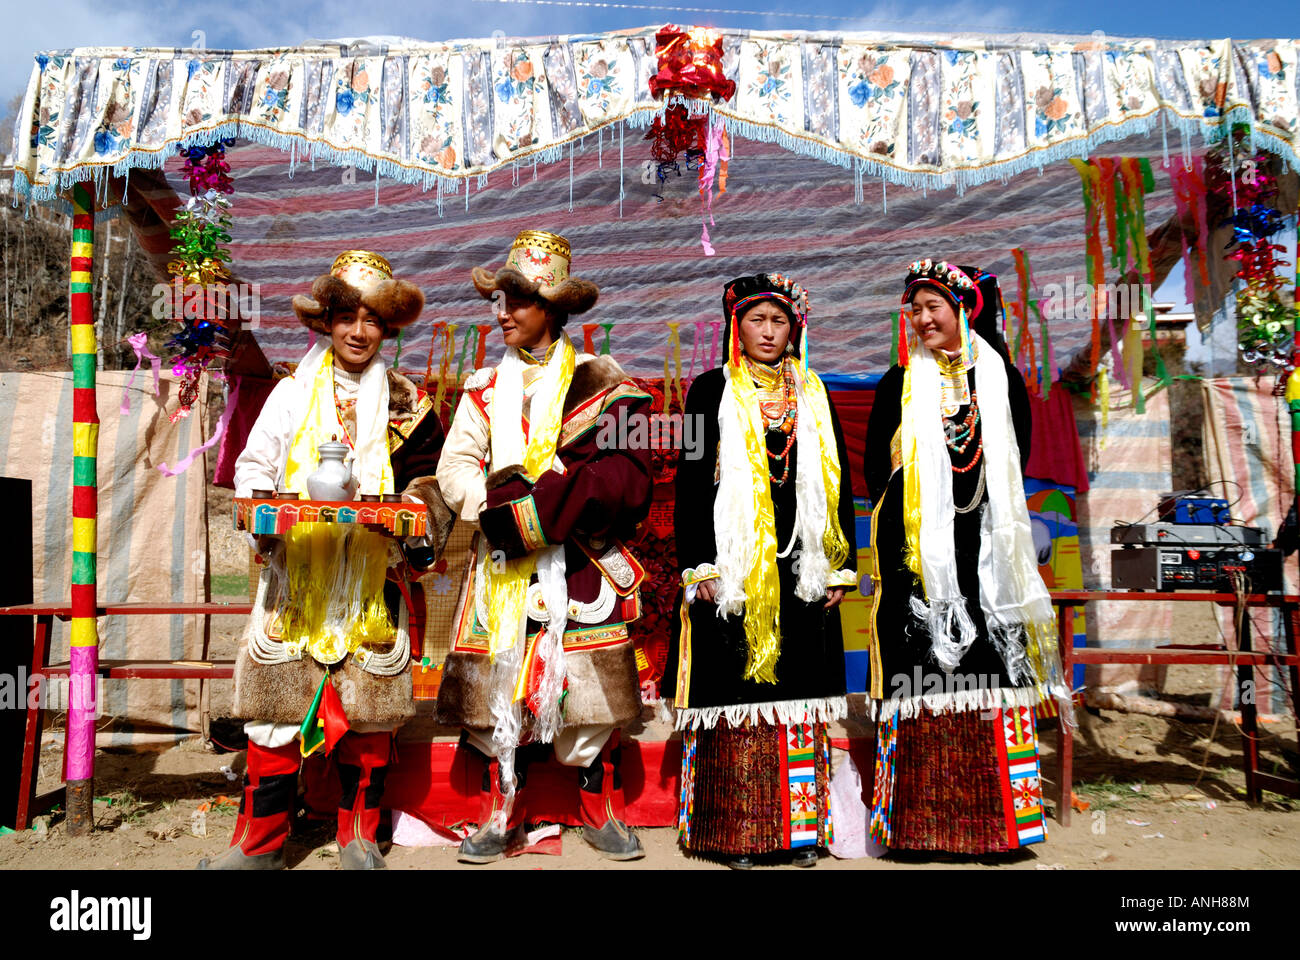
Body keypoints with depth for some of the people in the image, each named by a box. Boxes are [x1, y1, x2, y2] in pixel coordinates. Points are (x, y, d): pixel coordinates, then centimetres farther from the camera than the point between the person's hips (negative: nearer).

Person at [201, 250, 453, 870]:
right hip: (295, 573, 0)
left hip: (372, 579, 0)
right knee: (277, 701, -1)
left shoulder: (405, 402, 10)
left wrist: (418, 521, -11)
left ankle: (359, 837, 19)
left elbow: (431, 481, 8)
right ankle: (260, 842, 12)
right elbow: (254, 465, 7)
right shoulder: (293, 392, 10)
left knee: (368, 704, 4)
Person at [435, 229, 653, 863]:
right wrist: (492, 503, -18)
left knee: (589, 685, 0)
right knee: (500, 683, 2)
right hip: (504, 565, 3)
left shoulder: (598, 381, 3)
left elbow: (625, 477, -10)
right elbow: (454, 466, 3)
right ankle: (501, 815, 16)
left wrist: (530, 501, -18)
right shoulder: (484, 389, 15)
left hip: (581, 565, -2)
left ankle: (600, 809, 18)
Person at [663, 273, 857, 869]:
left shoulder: (813, 395, 14)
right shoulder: (711, 391, 5)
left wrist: (842, 567, 7)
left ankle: (802, 829, 18)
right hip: (733, 568, -3)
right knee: (738, 695, -1)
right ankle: (736, 833, 12)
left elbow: (839, 485, 13)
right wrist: (698, 567, -8)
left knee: (799, 697, 6)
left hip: (802, 568, 3)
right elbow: (690, 482, 0)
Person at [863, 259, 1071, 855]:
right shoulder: (898, 386, 8)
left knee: (991, 658, -1)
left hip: (985, 549, 1)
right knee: (923, 665, -4)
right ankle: (922, 820, 4)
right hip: (919, 551, -1)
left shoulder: (1002, 380, 10)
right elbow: (876, 466, 6)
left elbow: (1017, 465, 11)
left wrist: (990, 513, 2)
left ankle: (996, 816, 10)